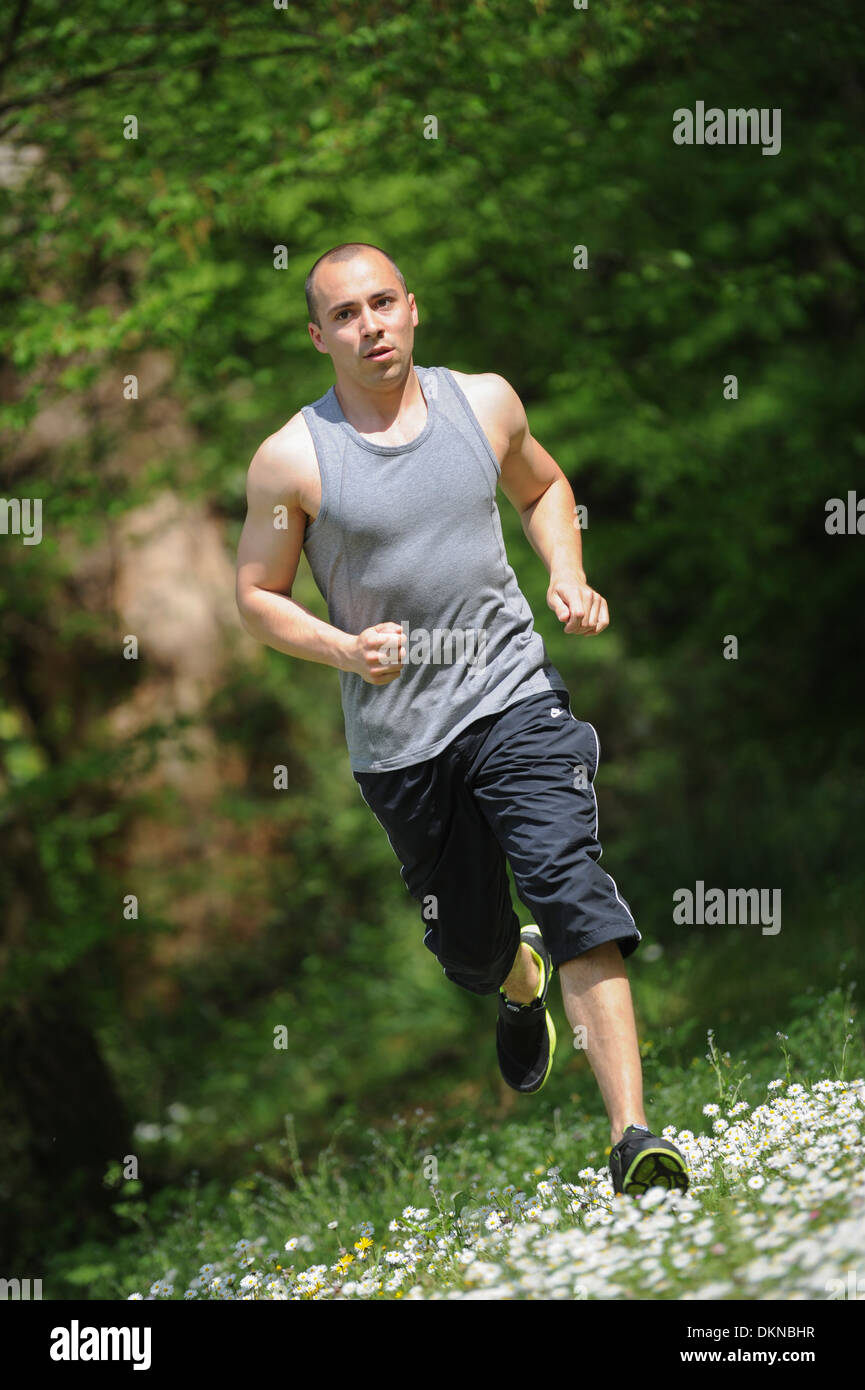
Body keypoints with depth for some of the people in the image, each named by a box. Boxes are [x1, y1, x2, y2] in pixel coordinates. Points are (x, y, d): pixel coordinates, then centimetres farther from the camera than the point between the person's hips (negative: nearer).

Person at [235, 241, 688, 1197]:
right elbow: (257, 597, 3)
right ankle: (525, 986, 52)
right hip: (395, 734, 0)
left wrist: (568, 576, 5)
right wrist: (344, 650, -14)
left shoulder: (485, 402, 3)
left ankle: (633, 1137, -25)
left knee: (572, 893, -19)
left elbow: (542, 486, 23)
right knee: (467, 947, 12)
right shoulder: (293, 458, -5)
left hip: (513, 695, 0)